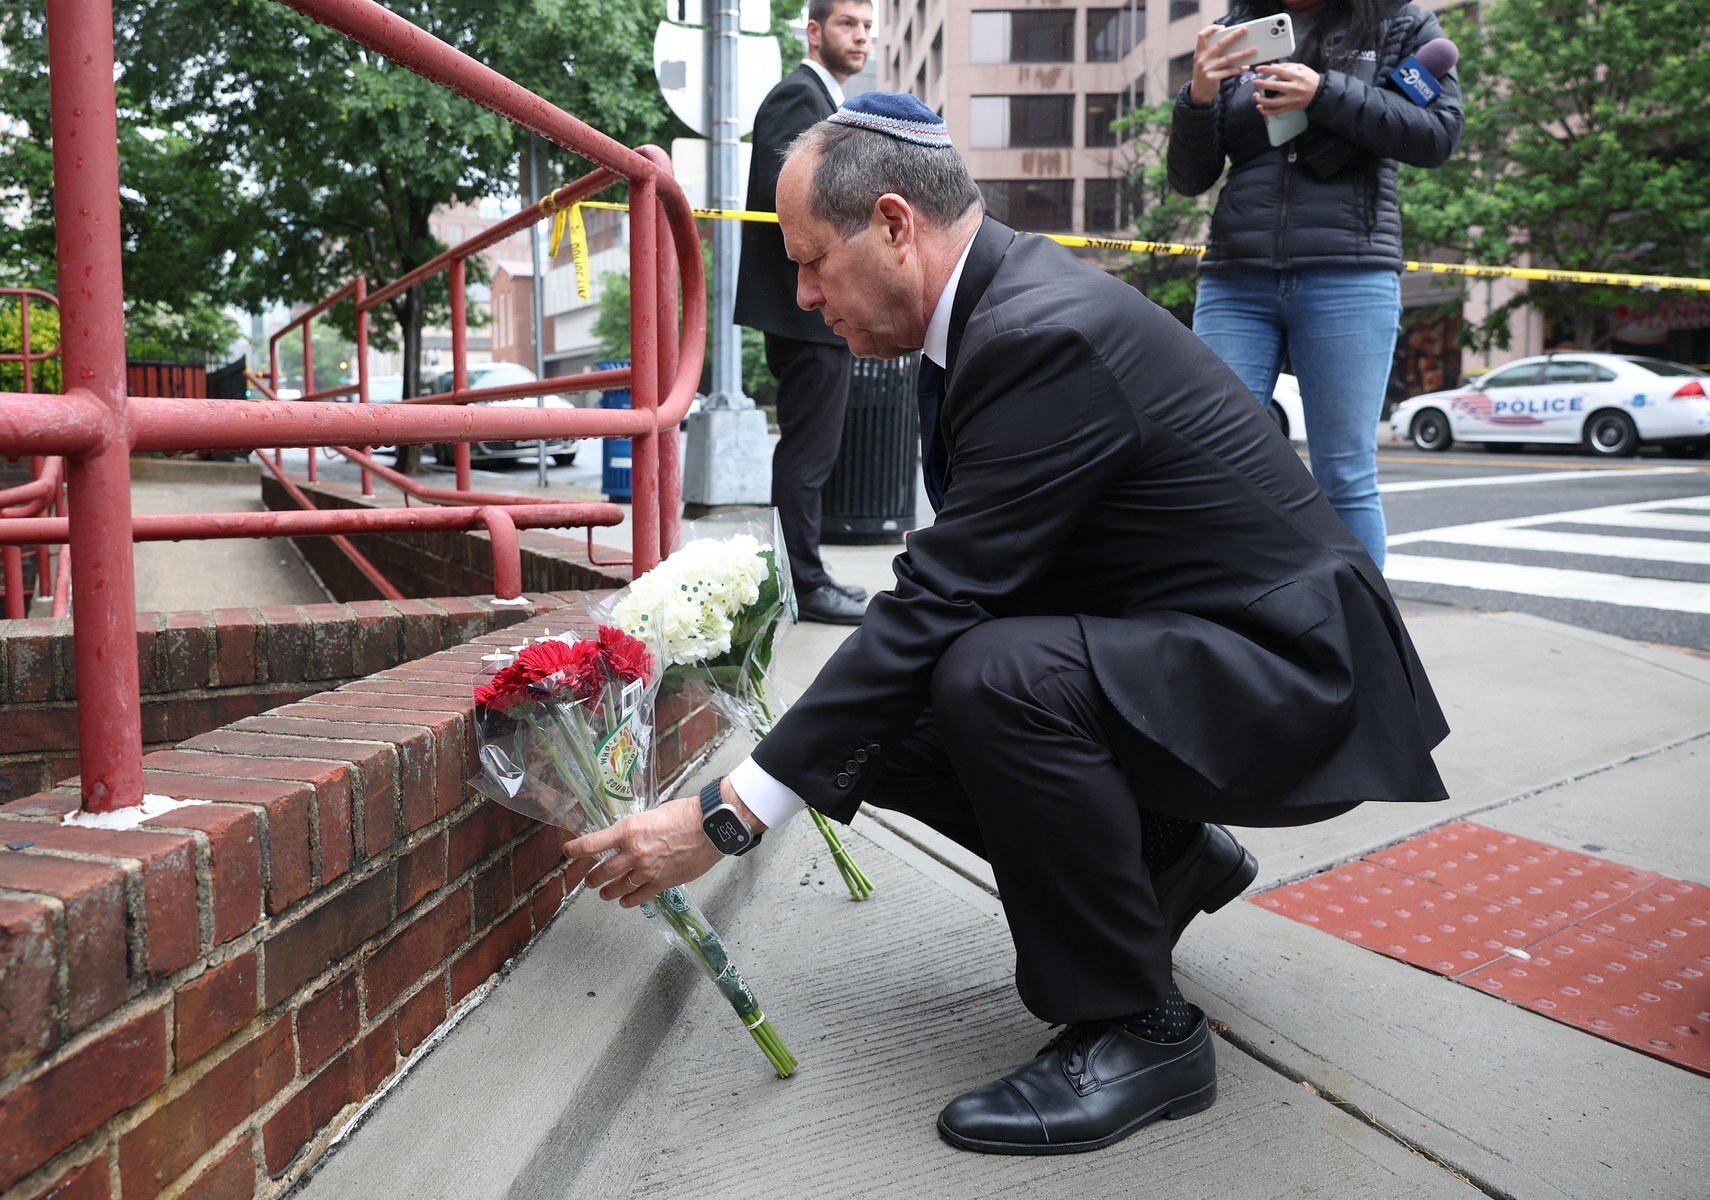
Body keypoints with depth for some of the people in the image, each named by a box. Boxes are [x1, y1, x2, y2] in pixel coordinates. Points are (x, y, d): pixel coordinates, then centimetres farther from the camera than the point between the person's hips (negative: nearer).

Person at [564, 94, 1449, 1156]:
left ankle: (1136, 1028, -12)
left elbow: (937, 605, -28)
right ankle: (1163, 857, 15)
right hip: (1182, 648, 9)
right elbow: (950, 593, 10)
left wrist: (724, 817, -23)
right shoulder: (1007, 295, 4)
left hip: (1288, 679, -9)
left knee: (992, 674, -34)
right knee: (875, 721, -2)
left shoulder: (1045, 331, -25)